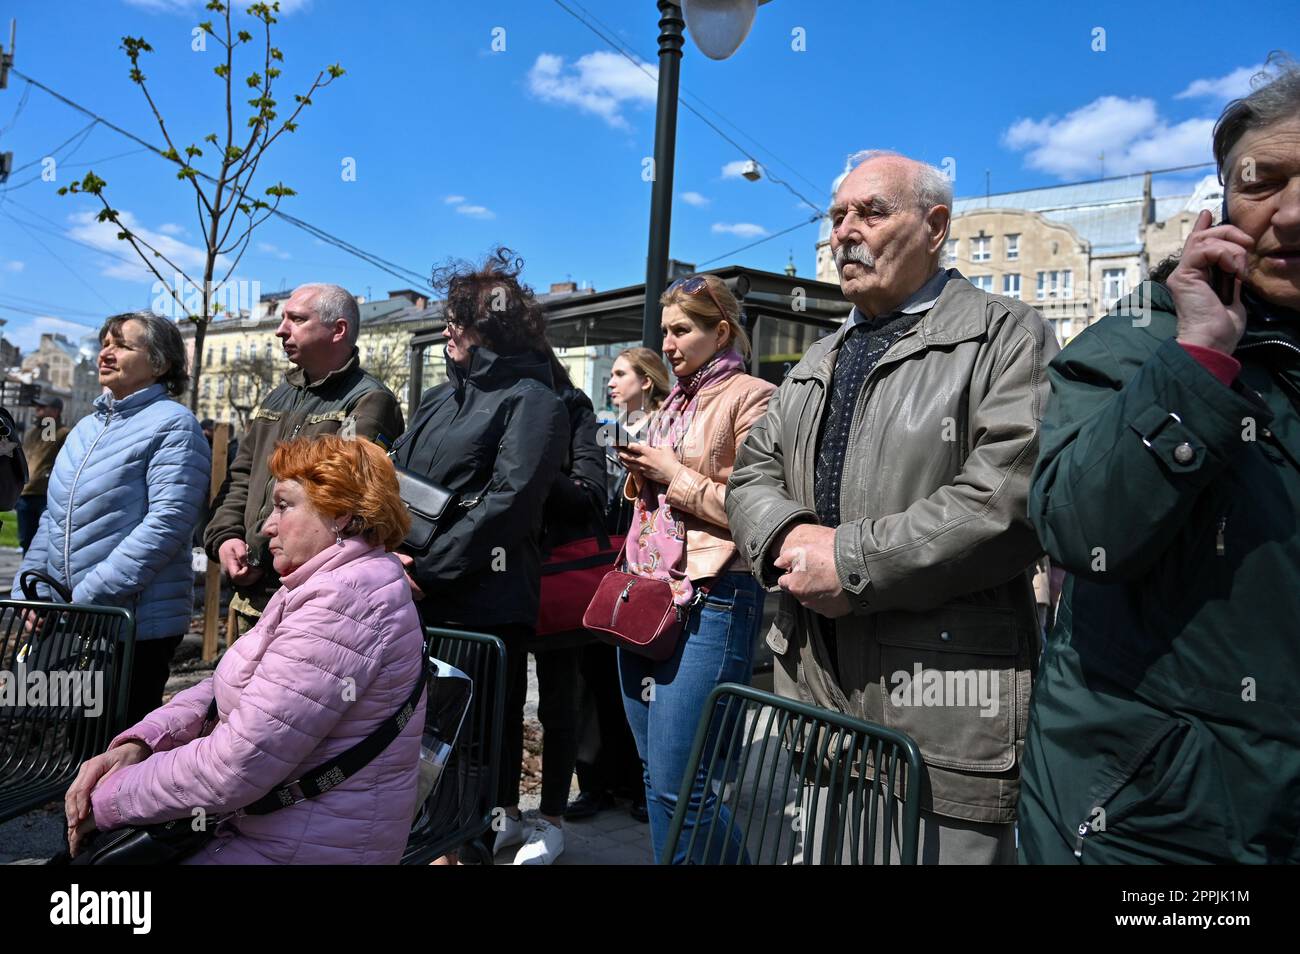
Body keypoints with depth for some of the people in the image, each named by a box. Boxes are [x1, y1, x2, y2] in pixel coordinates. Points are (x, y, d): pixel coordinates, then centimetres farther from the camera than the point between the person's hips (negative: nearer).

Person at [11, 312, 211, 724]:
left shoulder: (172, 425, -9)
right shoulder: (86, 428, 16)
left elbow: (167, 523, -19)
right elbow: (53, 520, 18)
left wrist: (88, 595, -21)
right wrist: (28, 595, 7)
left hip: (136, 624, -7)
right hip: (68, 620, 7)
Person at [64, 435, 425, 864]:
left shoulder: (343, 598, -24)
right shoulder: (322, 584, 11)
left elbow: (234, 768, -25)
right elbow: (222, 689, 11)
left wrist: (108, 799, -12)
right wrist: (138, 743, -5)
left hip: (309, 846, -9)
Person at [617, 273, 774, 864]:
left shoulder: (751, 397, -6)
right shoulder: (674, 402, 19)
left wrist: (676, 475, -12)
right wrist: (638, 475, 7)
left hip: (710, 600, -8)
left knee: (676, 785, -7)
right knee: (657, 776, 15)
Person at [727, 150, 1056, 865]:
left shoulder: (1005, 336, -5)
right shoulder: (821, 360, 19)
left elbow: (1011, 497, -19)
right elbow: (754, 472, 15)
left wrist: (852, 561, -19)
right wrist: (789, 536, -8)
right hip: (814, 688, 7)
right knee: (819, 852, 19)